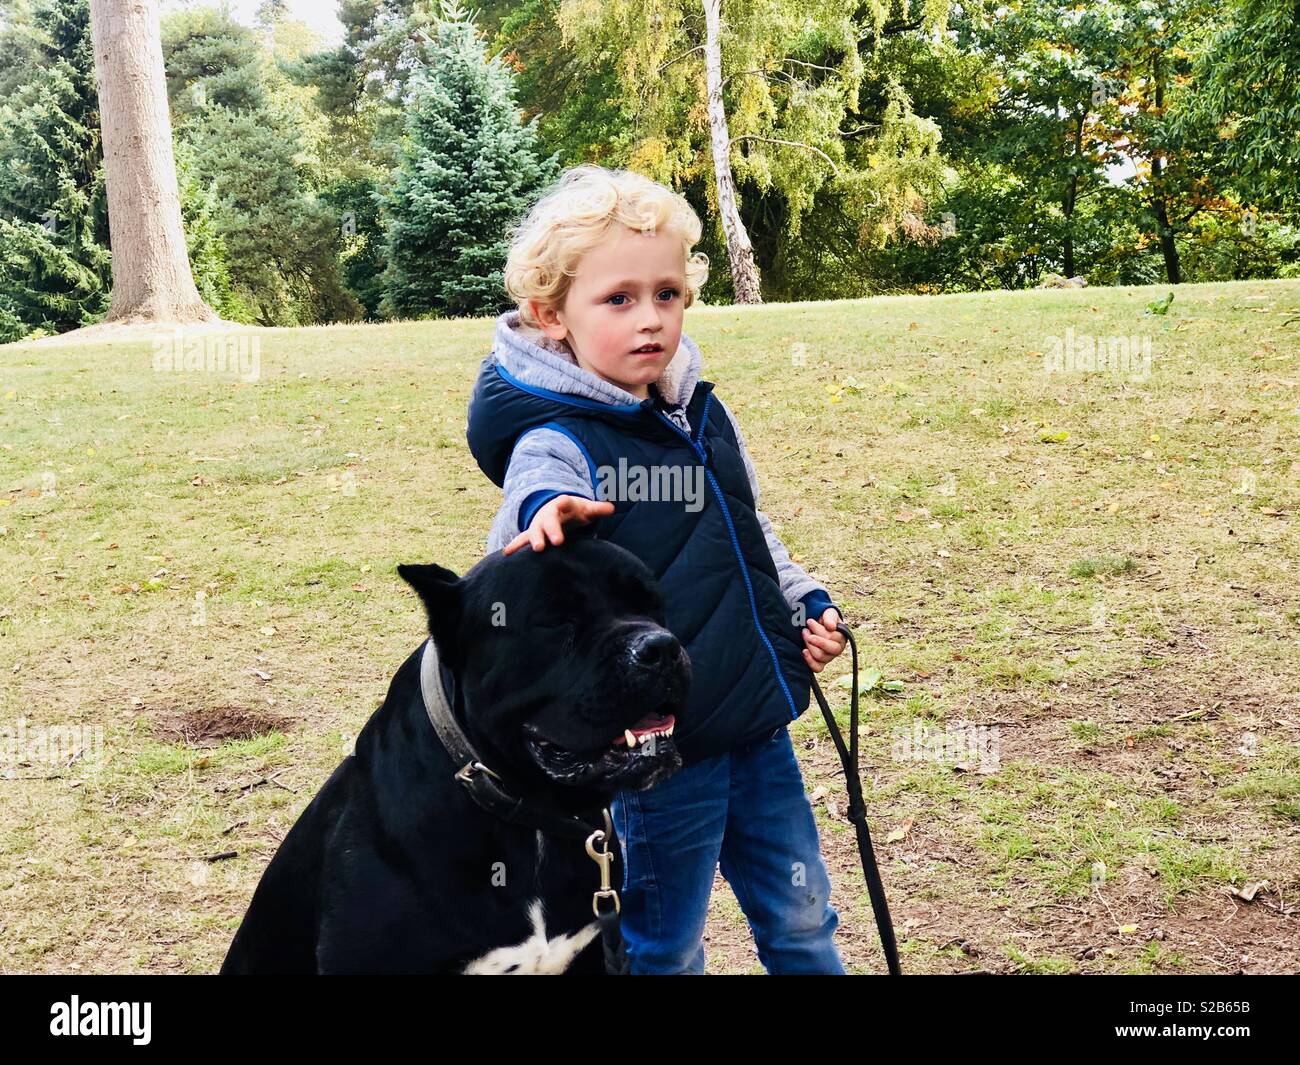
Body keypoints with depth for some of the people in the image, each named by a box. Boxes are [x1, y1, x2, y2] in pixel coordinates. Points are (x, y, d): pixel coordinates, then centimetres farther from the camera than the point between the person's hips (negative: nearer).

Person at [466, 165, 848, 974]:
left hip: (760, 726, 6)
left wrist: (806, 603, 8)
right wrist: (543, 512, -55)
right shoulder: (557, 441, -17)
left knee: (802, 920, 21)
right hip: (657, 744, -6)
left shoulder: (703, 415, 5)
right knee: (663, 950, 13)